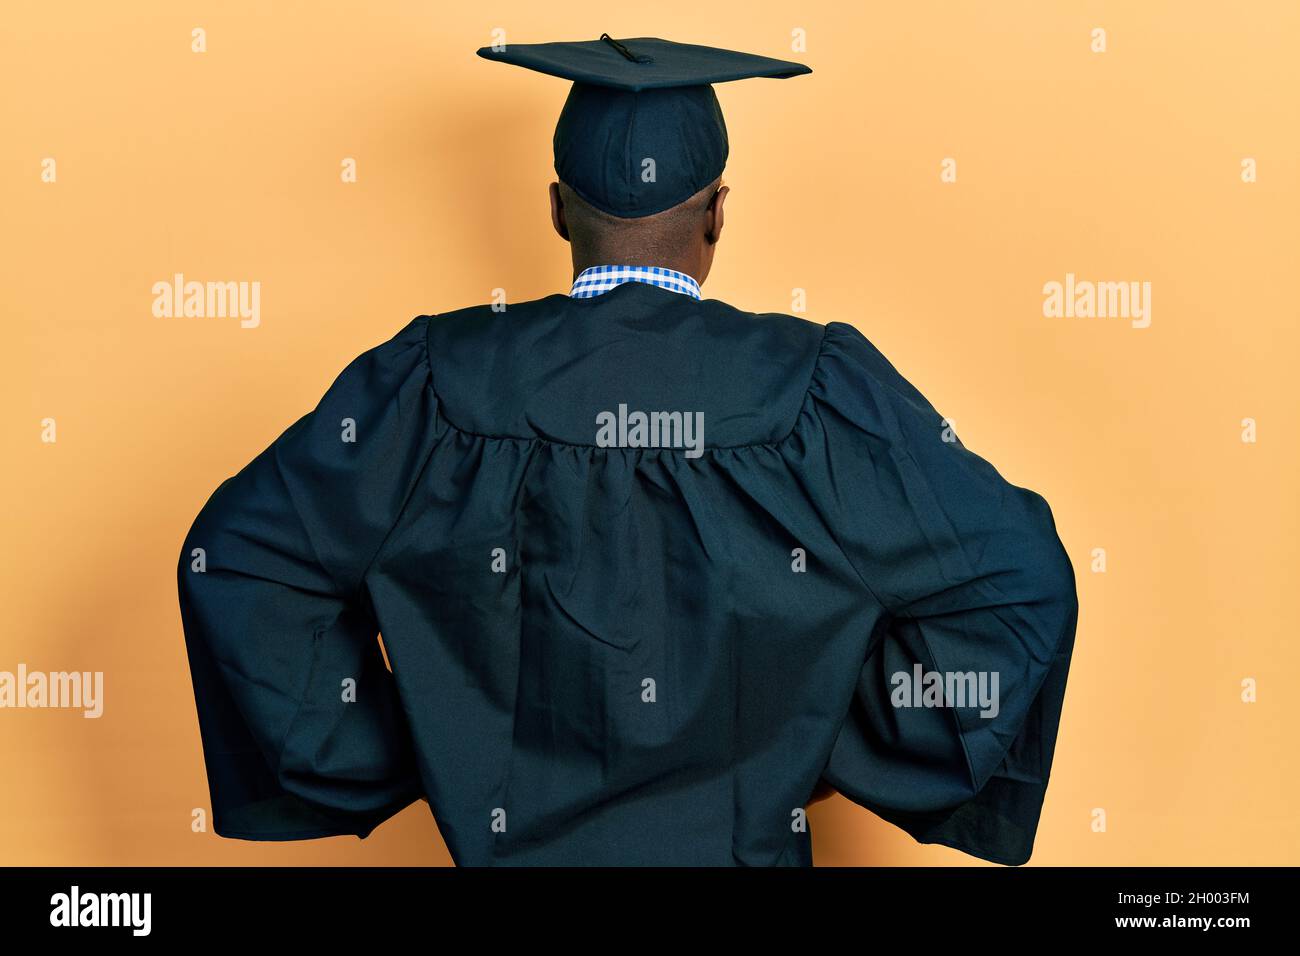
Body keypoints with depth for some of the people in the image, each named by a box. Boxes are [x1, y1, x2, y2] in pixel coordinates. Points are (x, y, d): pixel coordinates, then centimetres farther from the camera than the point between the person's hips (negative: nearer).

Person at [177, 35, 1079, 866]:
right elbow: (1020, 580, -12)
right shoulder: (818, 388, -15)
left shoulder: (443, 379, -13)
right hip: (743, 840, 0)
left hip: (521, 837, 1)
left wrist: (388, 751, -3)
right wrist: (854, 746, -3)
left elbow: (235, 557, -9)